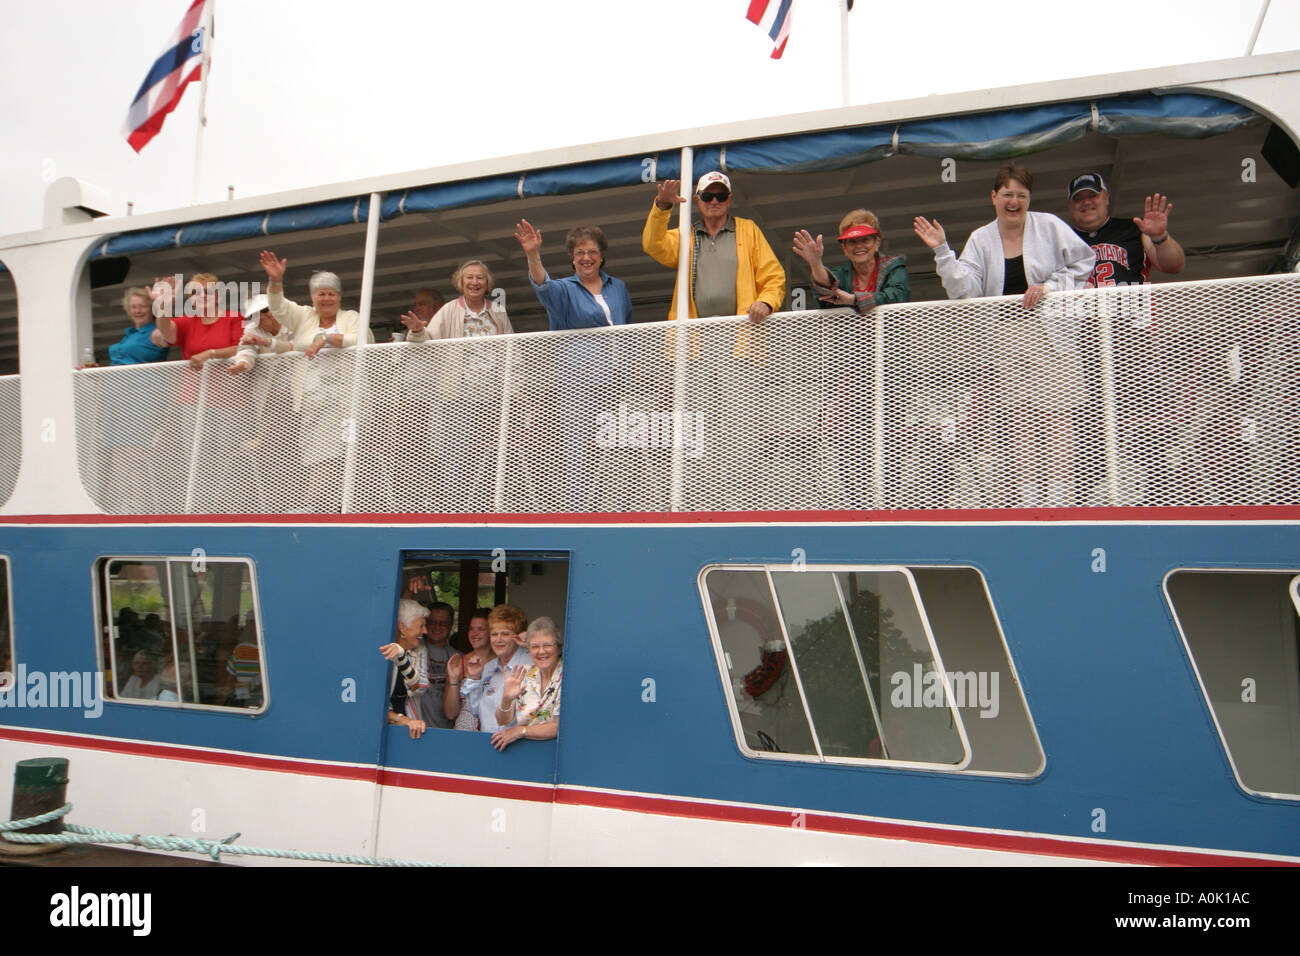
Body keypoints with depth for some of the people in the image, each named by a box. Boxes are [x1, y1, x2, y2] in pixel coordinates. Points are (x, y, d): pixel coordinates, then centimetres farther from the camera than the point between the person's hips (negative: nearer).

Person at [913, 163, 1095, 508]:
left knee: (1056, 414, -5)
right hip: (1006, 338, 3)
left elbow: (1084, 263, 4)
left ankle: (1061, 494, -2)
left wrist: (1049, 286, -8)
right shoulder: (980, 239, 7)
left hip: (1051, 333, -3)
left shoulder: (1049, 226, 0)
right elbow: (965, 291, -3)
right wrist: (942, 251, -11)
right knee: (1019, 418, 4)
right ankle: (1027, 496, 8)